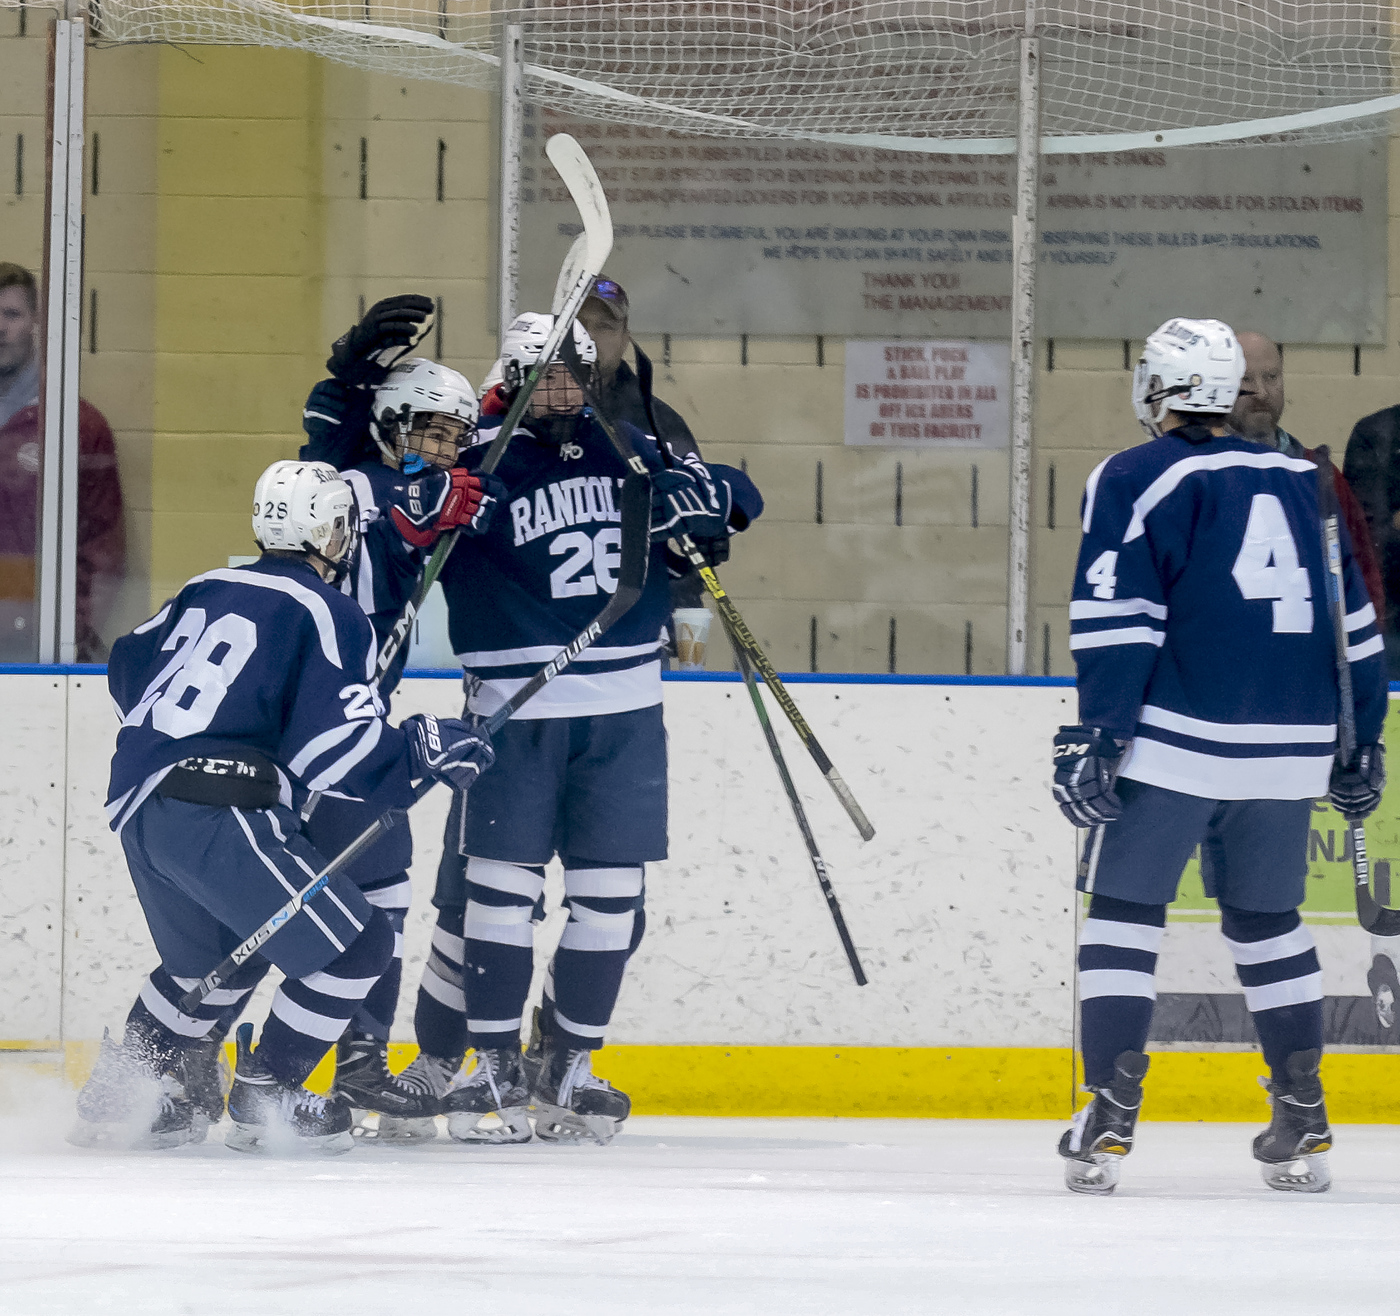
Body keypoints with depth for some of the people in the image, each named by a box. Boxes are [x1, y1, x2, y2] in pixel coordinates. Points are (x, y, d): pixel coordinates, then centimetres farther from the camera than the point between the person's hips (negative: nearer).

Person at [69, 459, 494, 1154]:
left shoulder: (207, 590, 18)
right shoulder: (329, 615, -4)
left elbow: (129, 667, 28)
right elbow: (336, 744, -13)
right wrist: (422, 748, -2)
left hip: (136, 801, 9)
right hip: (220, 814, -9)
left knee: (221, 958, 29)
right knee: (354, 946, 2)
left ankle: (116, 1097, 28)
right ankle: (263, 1101, 3)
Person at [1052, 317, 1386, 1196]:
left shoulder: (1136, 481, -3)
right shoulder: (1304, 482, 14)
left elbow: (1121, 620, -12)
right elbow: (1356, 621, 17)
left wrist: (1098, 731, -12)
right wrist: (1362, 739, 24)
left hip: (1174, 740, -5)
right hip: (1288, 751, 5)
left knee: (1125, 912, 1)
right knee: (1268, 921, 17)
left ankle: (1109, 1120, -9)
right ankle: (1304, 1124, 15)